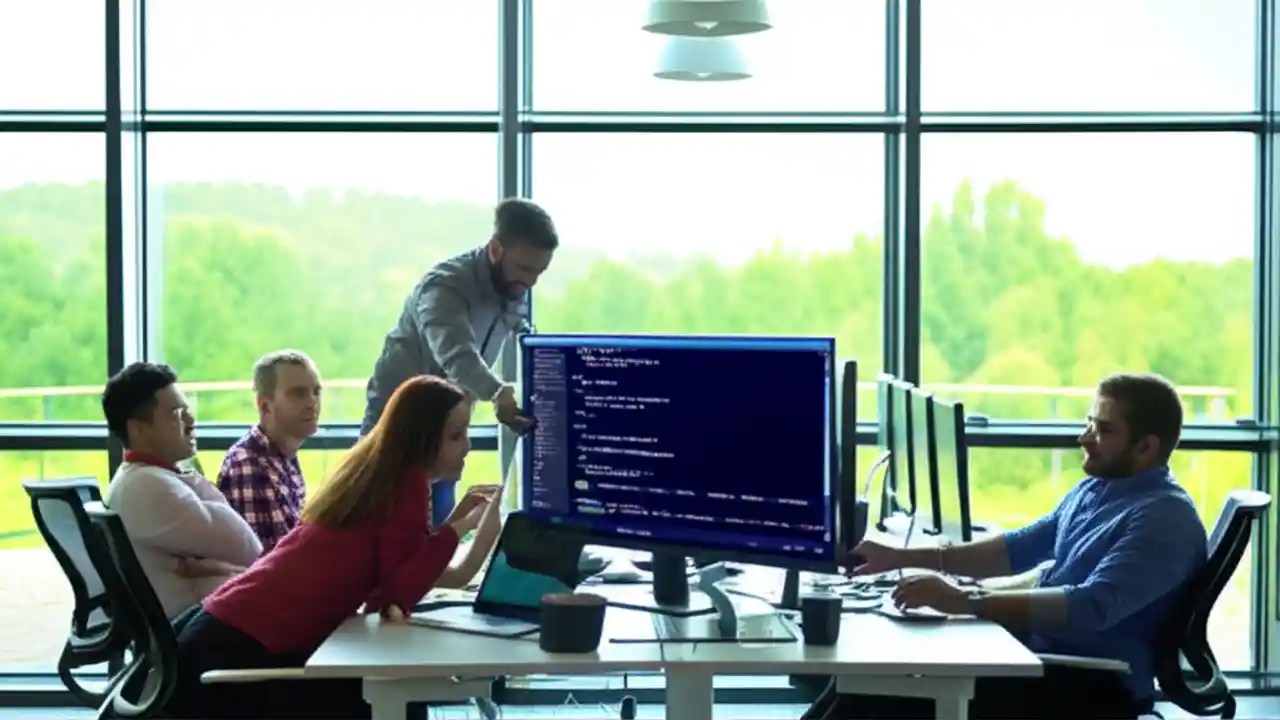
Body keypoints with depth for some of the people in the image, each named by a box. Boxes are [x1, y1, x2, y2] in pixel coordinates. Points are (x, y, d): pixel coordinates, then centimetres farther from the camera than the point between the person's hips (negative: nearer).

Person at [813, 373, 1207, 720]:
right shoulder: (1093, 489, 14)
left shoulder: (1165, 518, -17)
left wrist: (964, 601, -33)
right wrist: (905, 557, 6)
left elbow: (1091, 608, -29)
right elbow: (1020, 549, 16)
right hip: (1037, 648, 9)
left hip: (1093, 684, -9)